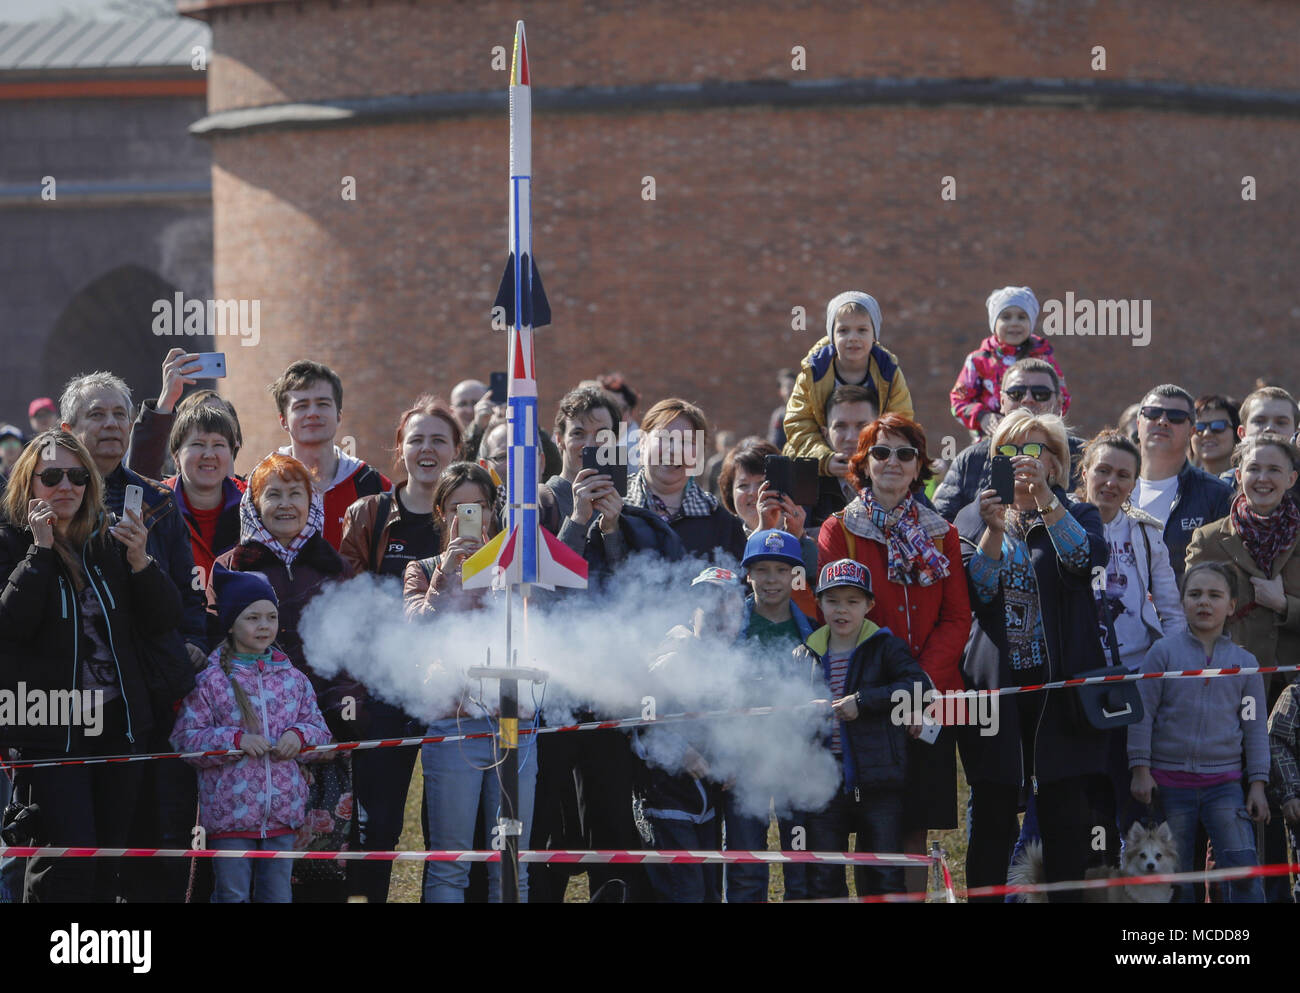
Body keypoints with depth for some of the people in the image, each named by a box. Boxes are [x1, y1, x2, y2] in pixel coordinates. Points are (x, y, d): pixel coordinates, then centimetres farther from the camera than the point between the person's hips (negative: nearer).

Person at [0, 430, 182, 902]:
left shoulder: (112, 538, 9)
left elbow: (166, 619, 4)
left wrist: (140, 560, -12)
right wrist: (41, 550, -19)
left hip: (118, 722, 5)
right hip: (49, 732, -5)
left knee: (109, 863, 8)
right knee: (70, 861, -14)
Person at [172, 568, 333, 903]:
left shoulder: (292, 678, 9)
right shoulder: (211, 680, -5)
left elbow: (320, 731, 13)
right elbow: (185, 739, -8)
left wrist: (300, 735, -9)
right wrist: (235, 739, -20)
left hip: (283, 812, 4)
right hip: (229, 813, -4)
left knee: (278, 897, 10)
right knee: (233, 897, 2)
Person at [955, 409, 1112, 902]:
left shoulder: (1076, 517, 11)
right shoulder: (974, 519, 13)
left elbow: (1087, 558, -13)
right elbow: (977, 591, -2)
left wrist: (1044, 497, -23)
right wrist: (995, 528, -16)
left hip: (1060, 687, -1)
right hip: (994, 685, 1)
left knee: (1067, 815, -4)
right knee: (991, 815, -1)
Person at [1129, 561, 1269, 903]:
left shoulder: (1244, 663, 6)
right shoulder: (1164, 652, 1)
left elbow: (1255, 728, 8)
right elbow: (1143, 713, 1)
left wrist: (1258, 785, 3)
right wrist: (1140, 769, -5)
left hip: (1223, 783, 0)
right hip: (1169, 782, 0)